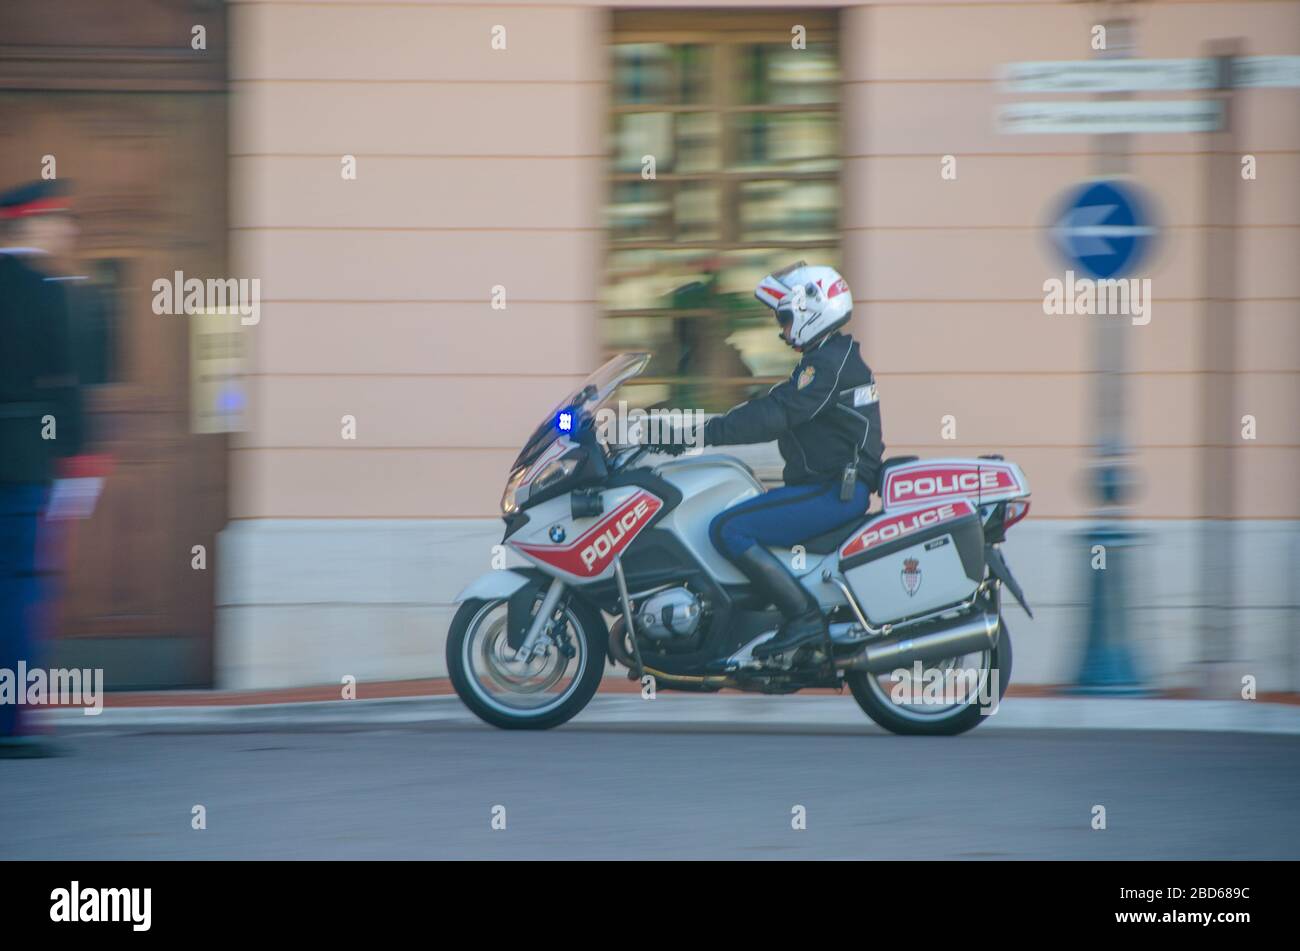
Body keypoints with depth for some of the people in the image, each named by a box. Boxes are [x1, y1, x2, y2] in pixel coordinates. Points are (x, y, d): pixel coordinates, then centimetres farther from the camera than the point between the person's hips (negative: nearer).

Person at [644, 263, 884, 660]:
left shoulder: (829, 364, -16)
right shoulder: (837, 356, 18)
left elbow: (774, 415, -24)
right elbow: (777, 405, 20)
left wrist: (697, 433, -26)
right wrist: (697, 429, 15)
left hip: (835, 492, -11)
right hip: (840, 487, 11)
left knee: (728, 530, -21)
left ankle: (804, 617, -23)